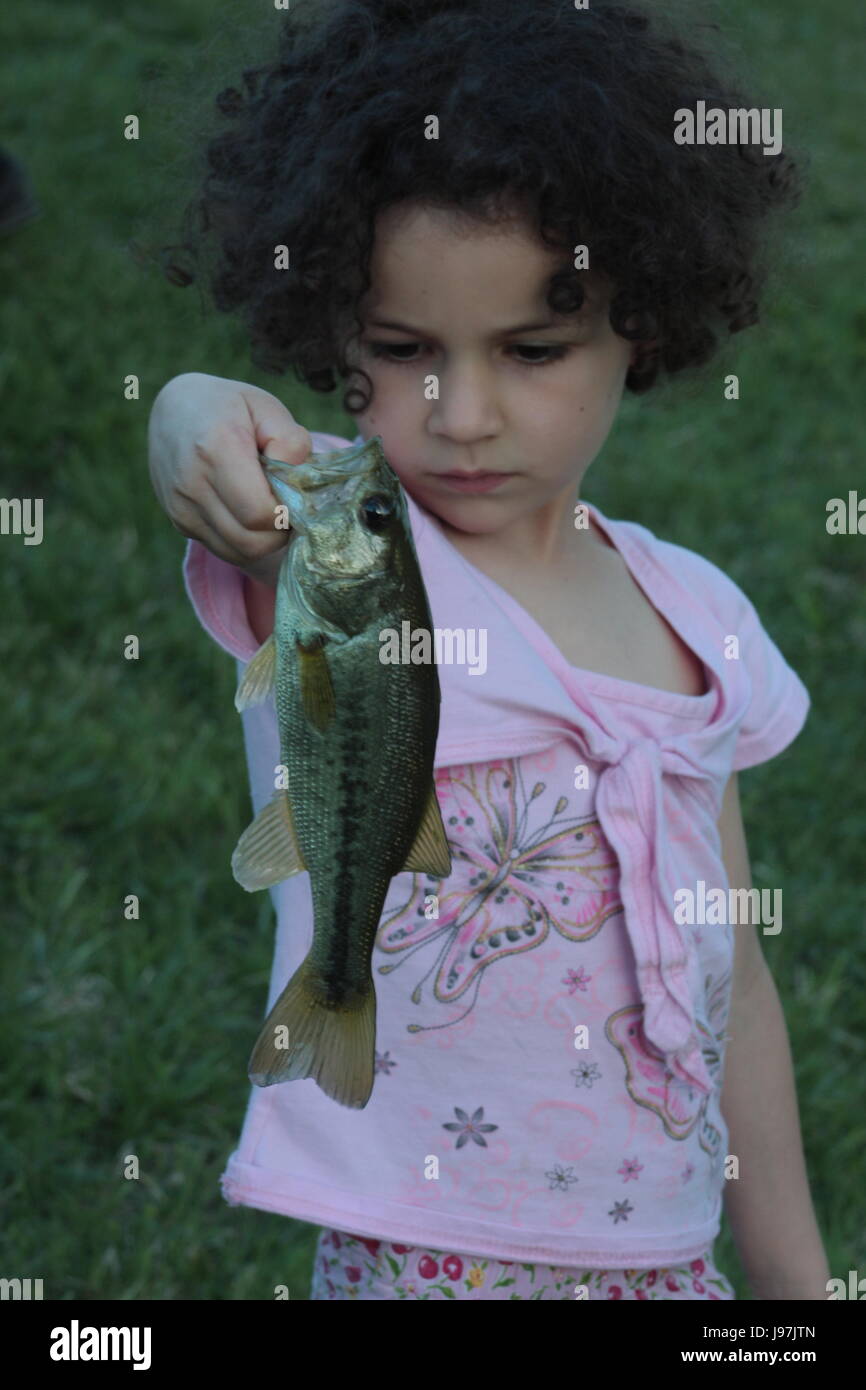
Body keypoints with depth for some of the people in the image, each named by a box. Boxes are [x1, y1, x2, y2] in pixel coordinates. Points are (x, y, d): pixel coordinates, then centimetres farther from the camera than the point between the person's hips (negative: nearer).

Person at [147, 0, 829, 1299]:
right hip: (422, 1265, -4)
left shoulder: (693, 618, 5)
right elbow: (202, 437, -35)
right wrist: (200, 424, -57)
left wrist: (798, 1276, 16)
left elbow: (732, 977, 12)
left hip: (672, 1261, 5)